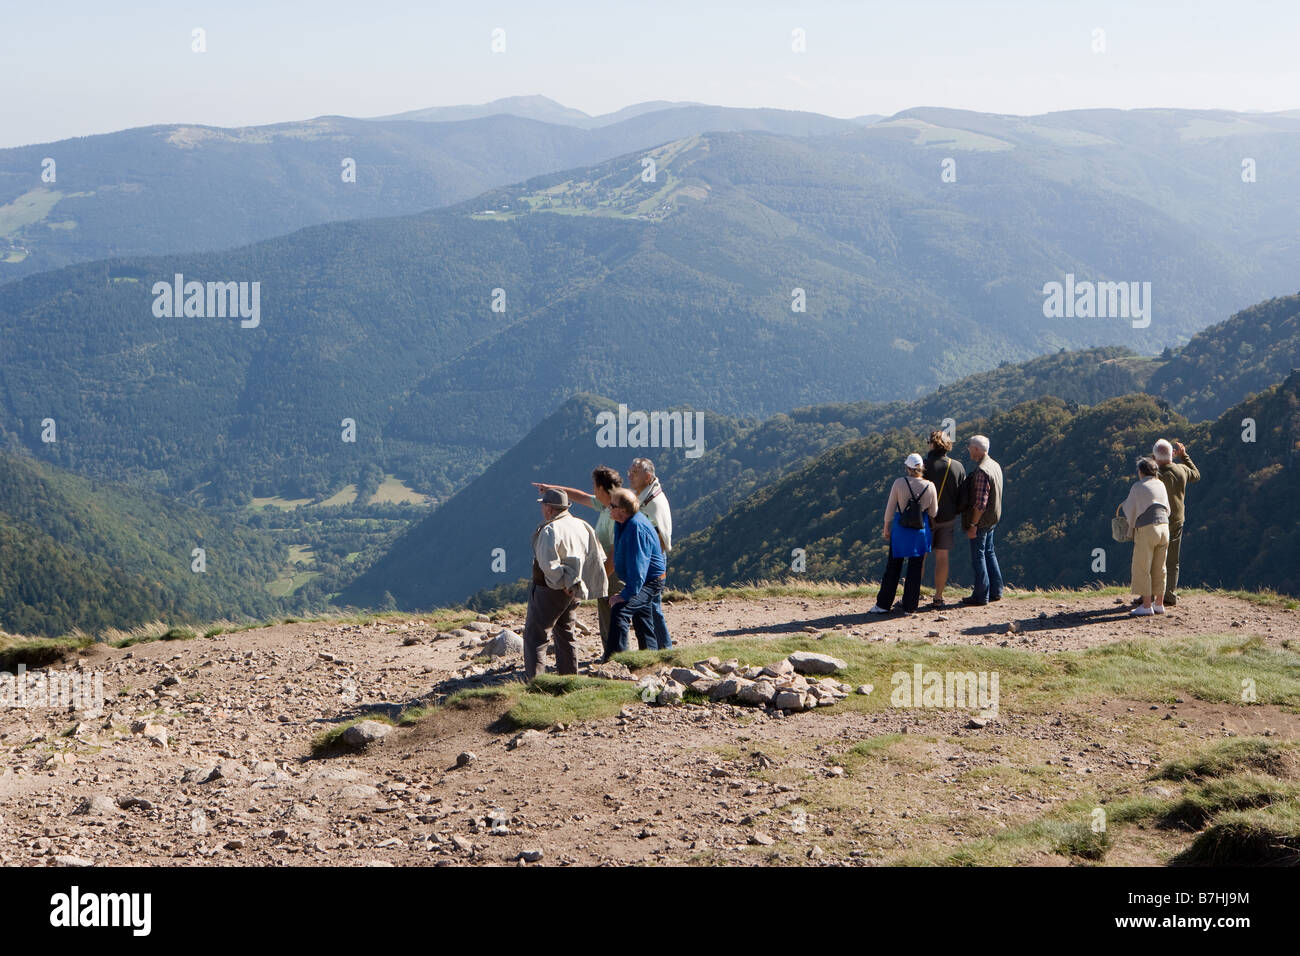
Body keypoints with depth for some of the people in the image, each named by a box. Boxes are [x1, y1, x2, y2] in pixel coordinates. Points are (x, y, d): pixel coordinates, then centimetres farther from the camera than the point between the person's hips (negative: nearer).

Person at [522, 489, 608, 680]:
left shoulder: (550, 530, -18)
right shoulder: (583, 526, 6)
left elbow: (549, 565, -28)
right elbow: (599, 558, 11)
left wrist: (564, 583, -16)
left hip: (548, 590, -8)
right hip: (571, 593, 8)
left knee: (534, 636, -3)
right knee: (565, 634, 22)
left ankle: (533, 679, -9)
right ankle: (570, 677, 28)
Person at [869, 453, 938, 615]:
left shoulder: (899, 483, -11)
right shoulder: (930, 486, -7)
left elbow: (890, 508, -5)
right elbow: (933, 513, 2)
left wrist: (886, 528, 7)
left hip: (900, 528, -1)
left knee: (893, 567, 9)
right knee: (915, 568, 8)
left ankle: (883, 604, 13)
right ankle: (909, 606, 10)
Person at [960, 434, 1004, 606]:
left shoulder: (981, 471, -23)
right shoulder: (995, 466, 8)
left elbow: (980, 503, -25)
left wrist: (973, 525, -20)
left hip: (980, 521, -9)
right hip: (993, 520, 10)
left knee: (978, 556, -1)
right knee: (989, 553, 19)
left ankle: (981, 596, 3)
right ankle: (995, 591, 25)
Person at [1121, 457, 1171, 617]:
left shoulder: (1137, 487, -5)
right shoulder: (1161, 485, 12)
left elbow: (1130, 509, 2)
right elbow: (1167, 509, 18)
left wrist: (1131, 527, 20)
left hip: (1146, 530, -6)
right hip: (1164, 528, 6)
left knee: (1142, 569, -1)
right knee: (1159, 569, 13)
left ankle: (1146, 606, -5)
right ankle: (1159, 604, 16)